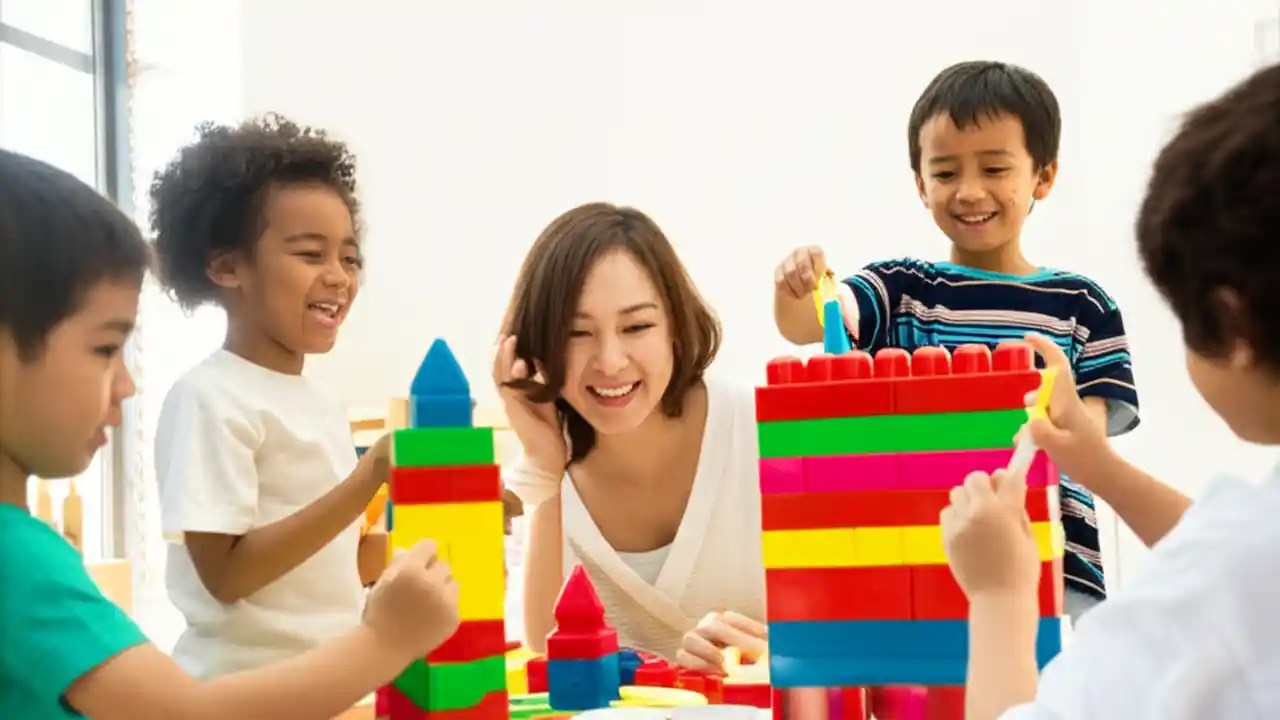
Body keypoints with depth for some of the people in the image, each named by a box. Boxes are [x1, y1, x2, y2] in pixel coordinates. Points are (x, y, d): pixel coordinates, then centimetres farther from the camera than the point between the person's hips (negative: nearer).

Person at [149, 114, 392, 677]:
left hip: (332, 675, 7)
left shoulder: (324, 403, 8)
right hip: (240, 686, -7)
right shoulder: (208, 397, -14)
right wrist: (369, 479, -24)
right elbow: (226, 574, -21)